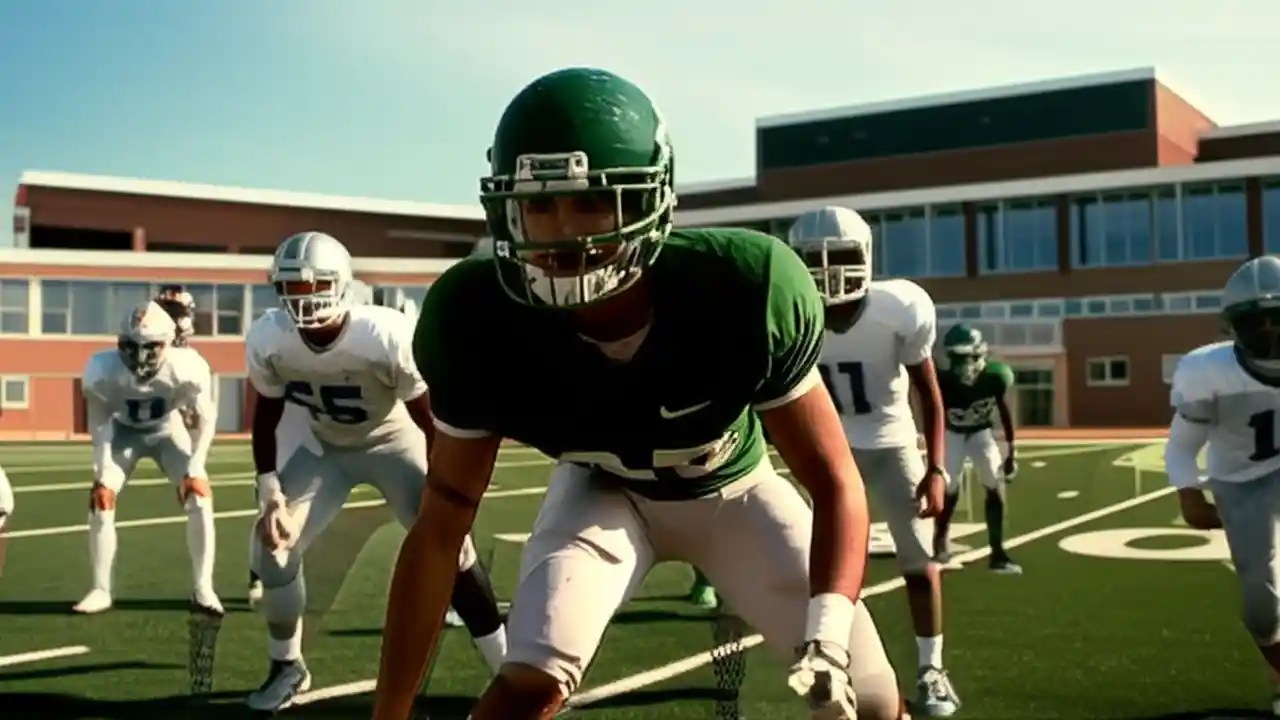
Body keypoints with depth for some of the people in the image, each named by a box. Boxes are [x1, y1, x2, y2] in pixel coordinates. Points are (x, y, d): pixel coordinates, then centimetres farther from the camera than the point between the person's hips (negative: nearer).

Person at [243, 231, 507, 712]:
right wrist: (270, 492, -13)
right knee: (272, 546, -7)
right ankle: (288, 668, 18)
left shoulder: (387, 336, -35)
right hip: (325, 447, 3)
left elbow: (431, 420, -24)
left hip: (394, 442, -3)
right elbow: (266, 416, -5)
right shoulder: (267, 340, -23)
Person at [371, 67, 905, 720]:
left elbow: (833, 480, -26)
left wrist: (827, 636, -43)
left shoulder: (743, 286, -36)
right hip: (600, 488, 0)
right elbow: (439, 527, -21)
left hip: (733, 488, 1)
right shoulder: (483, 321, -31)